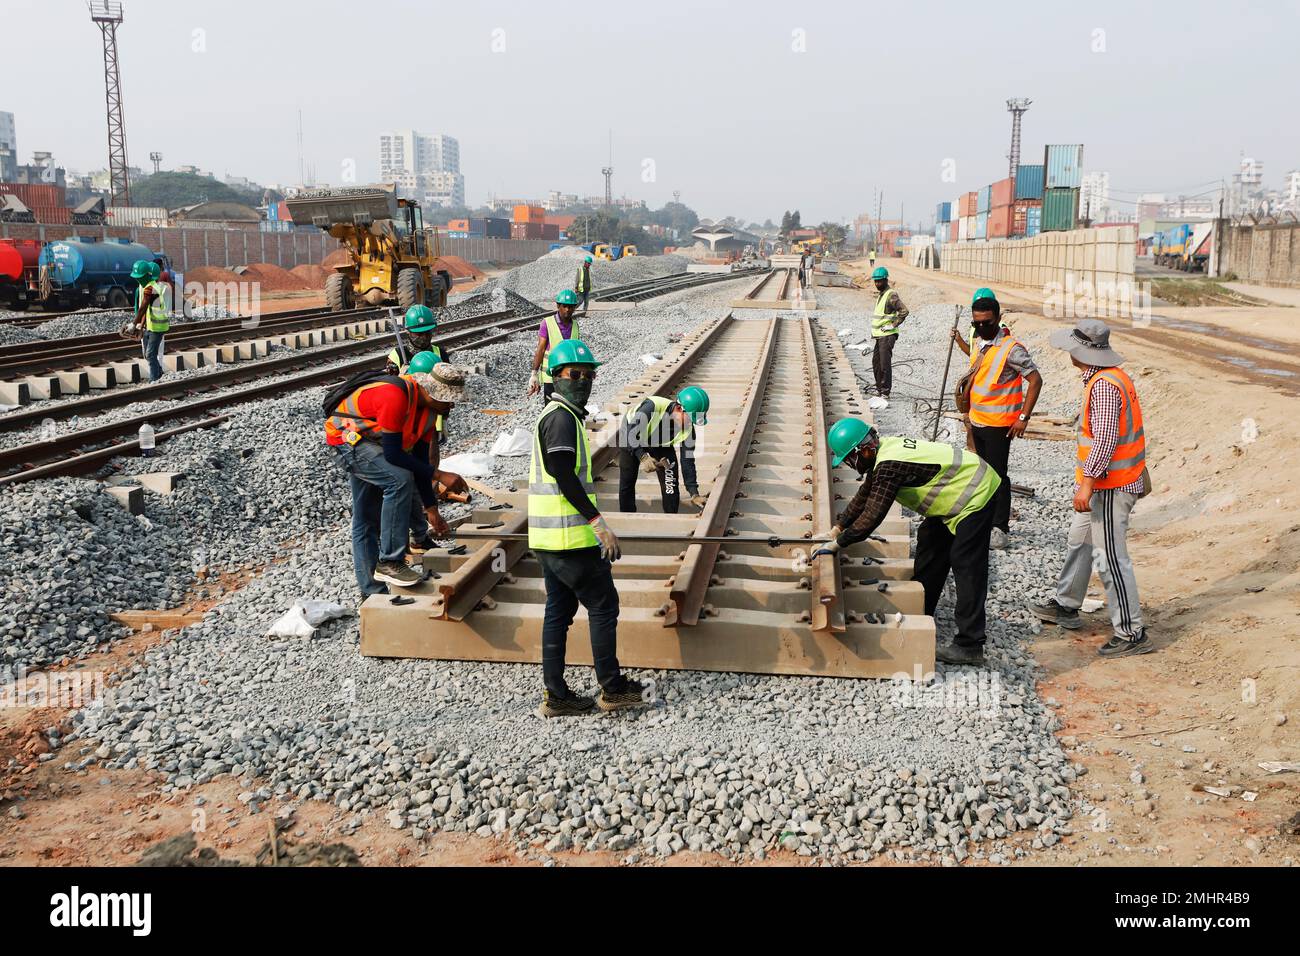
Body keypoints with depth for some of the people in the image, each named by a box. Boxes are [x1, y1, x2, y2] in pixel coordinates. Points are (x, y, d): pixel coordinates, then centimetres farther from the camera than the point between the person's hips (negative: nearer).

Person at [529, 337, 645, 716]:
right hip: (570, 536, -10)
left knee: (559, 610, 11)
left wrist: (592, 524, 26)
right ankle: (612, 689, 10)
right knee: (603, 604, 1)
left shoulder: (552, 415, 19)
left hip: (547, 536, 10)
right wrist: (600, 523, -20)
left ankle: (556, 696, 15)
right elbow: (565, 477, -22)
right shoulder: (562, 418, -14)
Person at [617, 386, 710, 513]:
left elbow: (687, 460, -20)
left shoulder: (688, 429, -27)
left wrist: (694, 493, -25)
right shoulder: (652, 406, -41)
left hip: (661, 444, 3)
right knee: (627, 482, 0)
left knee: (670, 484, -9)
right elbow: (631, 433, -38)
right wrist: (643, 457, -51)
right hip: (630, 435, -3)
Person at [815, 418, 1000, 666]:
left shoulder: (888, 466, -29)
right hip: (961, 490, 11)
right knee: (930, 544, 19)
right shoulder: (883, 450, 2)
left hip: (976, 496, -11)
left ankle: (969, 645, -9)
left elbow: (872, 515, -29)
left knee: (967, 567, -11)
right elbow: (864, 496, 14)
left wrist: (838, 544, -20)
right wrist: (838, 527, 14)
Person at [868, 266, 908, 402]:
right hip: (877, 335, 9)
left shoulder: (891, 295, -13)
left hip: (887, 335, -9)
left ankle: (885, 392, -6)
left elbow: (904, 311, -22)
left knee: (885, 364, -9)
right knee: (876, 363, 12)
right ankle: (879, 389, 23)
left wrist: (893, 325, -18)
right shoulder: (879, 295, 17)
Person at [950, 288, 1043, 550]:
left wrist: (1023, 417, -20)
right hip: (977, 420, 8)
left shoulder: (1011, 348, -19)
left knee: (997, 475, -3)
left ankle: (1001, 529, 6)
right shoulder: (978, 340, 6)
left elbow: (1035, 380, -18)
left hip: (998, 424, -8)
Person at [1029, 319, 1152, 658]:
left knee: (1110, 557, -7)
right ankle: (1065, 607, 38)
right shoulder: (1114, 376, 11)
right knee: (1078, 542, 23)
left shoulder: (1104, 386, -22)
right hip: (1105, 483, 11)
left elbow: (1105, 440, -27)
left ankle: (1131, 633, -1)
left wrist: (1087, 484, -26)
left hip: (1110, 486, -11)